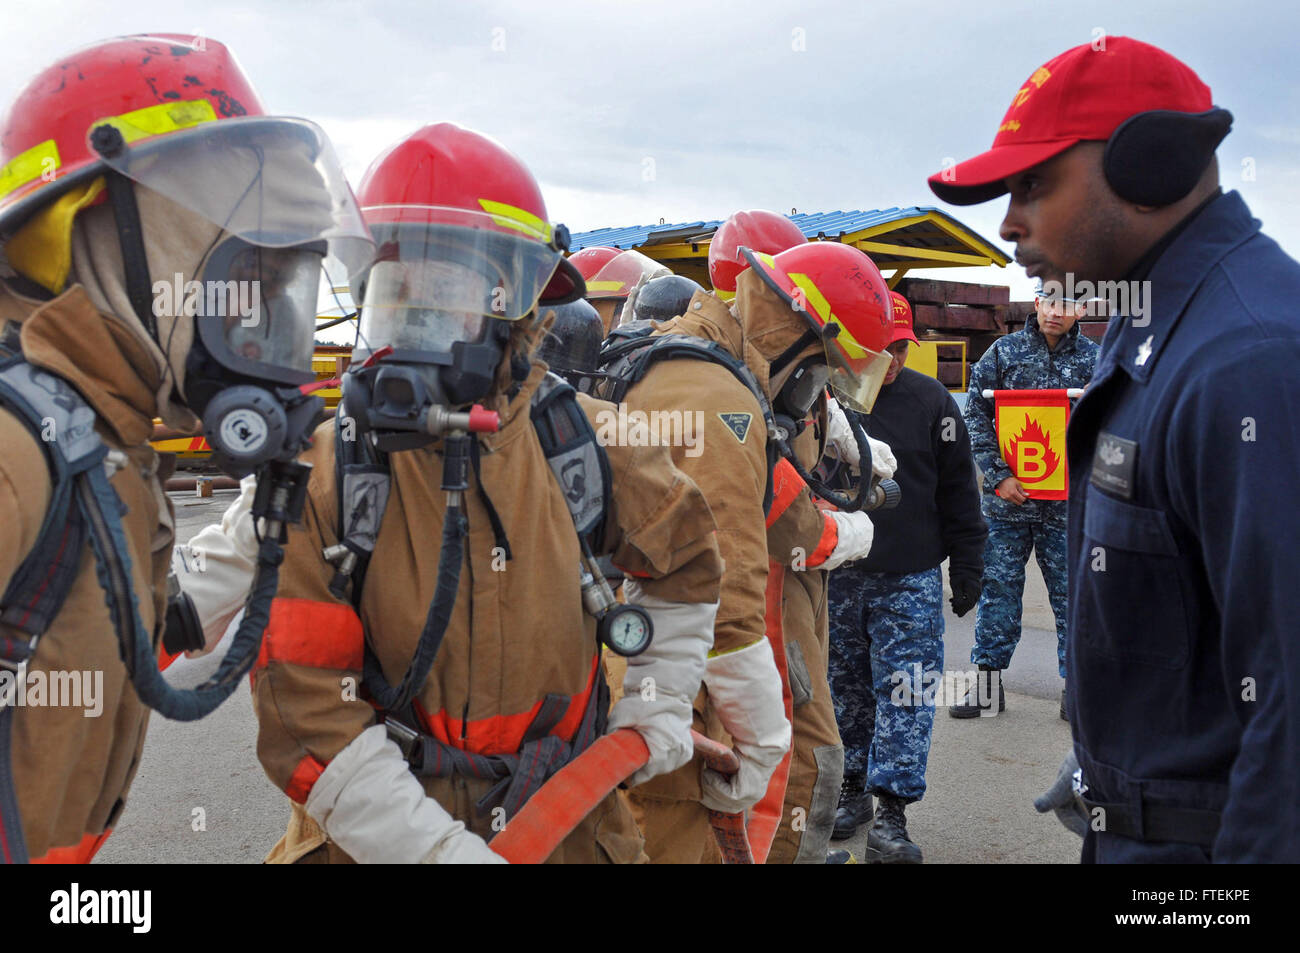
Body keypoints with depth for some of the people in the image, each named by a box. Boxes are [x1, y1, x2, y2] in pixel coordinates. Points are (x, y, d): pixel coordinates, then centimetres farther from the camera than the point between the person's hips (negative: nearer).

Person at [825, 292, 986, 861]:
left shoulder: (931, 400, 0)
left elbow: (958, 490, 5)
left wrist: (966, 570, 4)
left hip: (911, 580, -1)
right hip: (835, 577, 1)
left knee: (904, 695, -1)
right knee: (845, 689, 13)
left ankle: (892, 812, 8)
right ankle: (854, 788, 29)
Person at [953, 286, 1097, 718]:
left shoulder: (1095, 359, 5)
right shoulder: (1003, 353, 4)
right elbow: (976, 416, 1)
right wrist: (998, 476, -7)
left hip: (1070, 502, 0)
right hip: (1008, 499, 0)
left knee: (1072, 593, 6)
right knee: (998, 587, 6)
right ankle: (988, 680, 16)